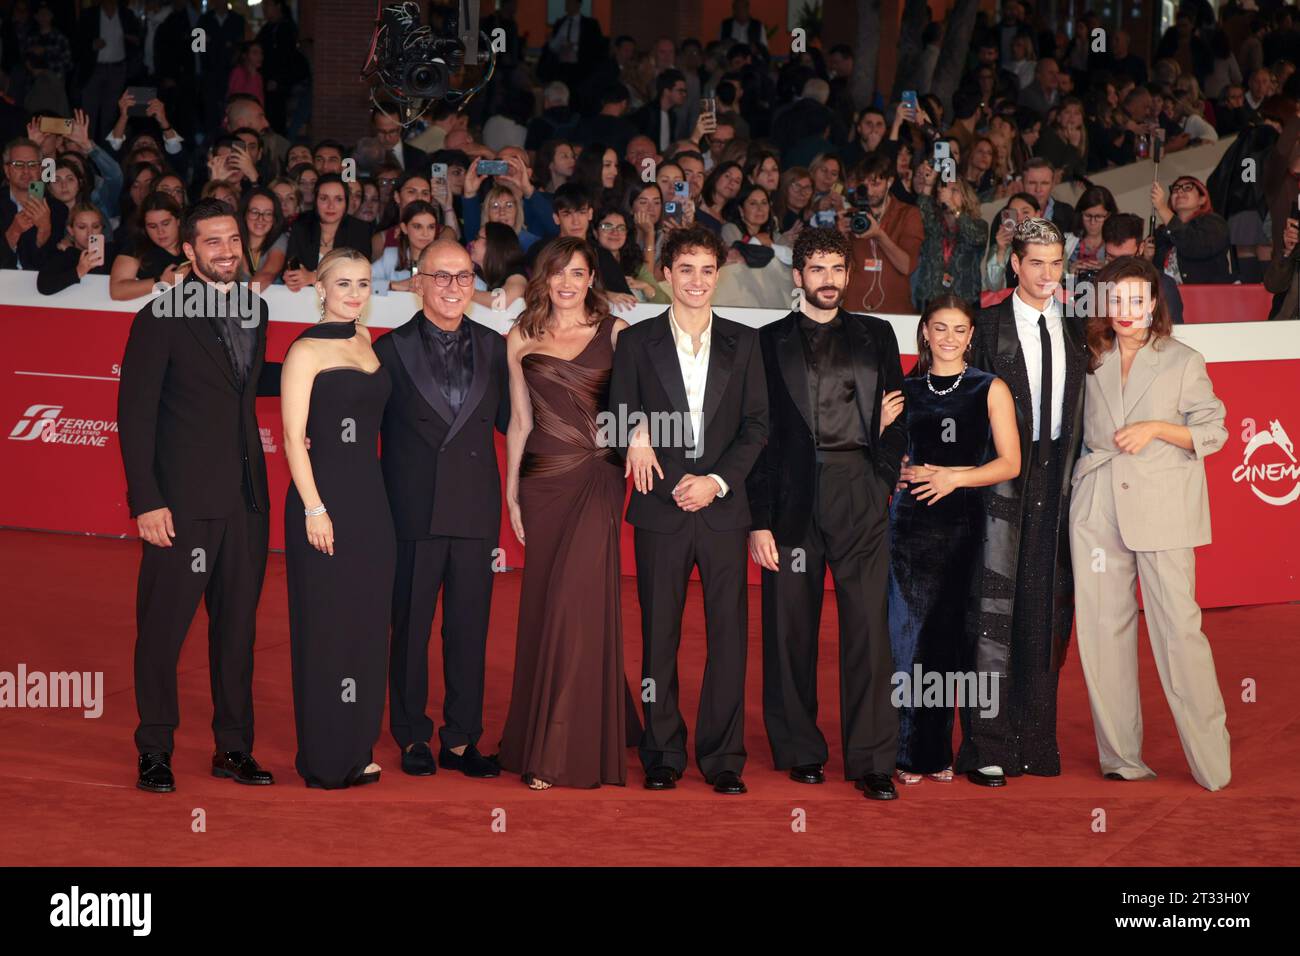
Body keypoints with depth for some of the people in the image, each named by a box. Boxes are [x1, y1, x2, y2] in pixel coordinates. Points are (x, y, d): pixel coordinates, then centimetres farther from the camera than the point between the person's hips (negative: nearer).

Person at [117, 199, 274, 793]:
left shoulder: (255, 311, 13)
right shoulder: (160, 319, -5)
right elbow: (135, 415, -8)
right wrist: (146, 502, -13)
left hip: (246, 498, 6)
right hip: (183, 501, -5)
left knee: (237, 627, 11)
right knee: (163, 628, 2)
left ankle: (233, 749, 21)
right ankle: (155, 753, 15)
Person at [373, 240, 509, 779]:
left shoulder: (493, 347, 10)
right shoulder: (392, 349, 2)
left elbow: (508, 420, 11)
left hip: (475, 509, 2)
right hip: (414, 509, -2)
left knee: (469, 628, 6)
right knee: (411, 627, 6)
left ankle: (461, 740, 16)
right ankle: (413, 739, 18)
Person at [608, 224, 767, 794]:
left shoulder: (743, 343, 10)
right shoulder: (637, 342, 7)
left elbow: (757, 425, 6)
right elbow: (620, 422, 7)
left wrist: (717, 481, -6)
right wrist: (637, 438, -15)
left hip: (723, 507, 1)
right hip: (661, 508, -1)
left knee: (728, 634, -1)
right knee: (659, 635, 3)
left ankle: (722, 757, 6)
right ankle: (663, 754, 12)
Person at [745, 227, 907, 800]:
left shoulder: (876, 336, 15)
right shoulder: (770, 342, 9)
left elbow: (897, 418, 15)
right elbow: (757, 434, 4)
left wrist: (884, 481, 0)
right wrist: (759, 519, -3)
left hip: (860, 497, 1)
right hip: (793, 500, 0)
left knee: (868, 627, -4)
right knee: (791, 629, 3)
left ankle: (870, 761, 0)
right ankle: (800, 751, 15)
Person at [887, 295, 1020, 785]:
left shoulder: (990, 389, 6)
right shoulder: (904, 389, 11)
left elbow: (1010, 463, 0)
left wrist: (956, 477, -12)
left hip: (963, 523, -1)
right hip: (911, 522, 1)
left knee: (949, 635, 1)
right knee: (909, 633, -5)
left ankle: (937, 751, 11)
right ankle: (910, 754, 0)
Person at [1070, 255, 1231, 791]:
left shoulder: (1183, 362, 6)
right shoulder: (1090, 362, 14)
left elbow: (1214, 431, 4)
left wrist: (1156, 428, -8)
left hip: (1162, 507, -3)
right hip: (1098, 508, 3)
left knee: (1178, 627, -9)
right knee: (1102, 630, 0)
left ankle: (1211, 764, -3)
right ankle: (1121, 757, 9)